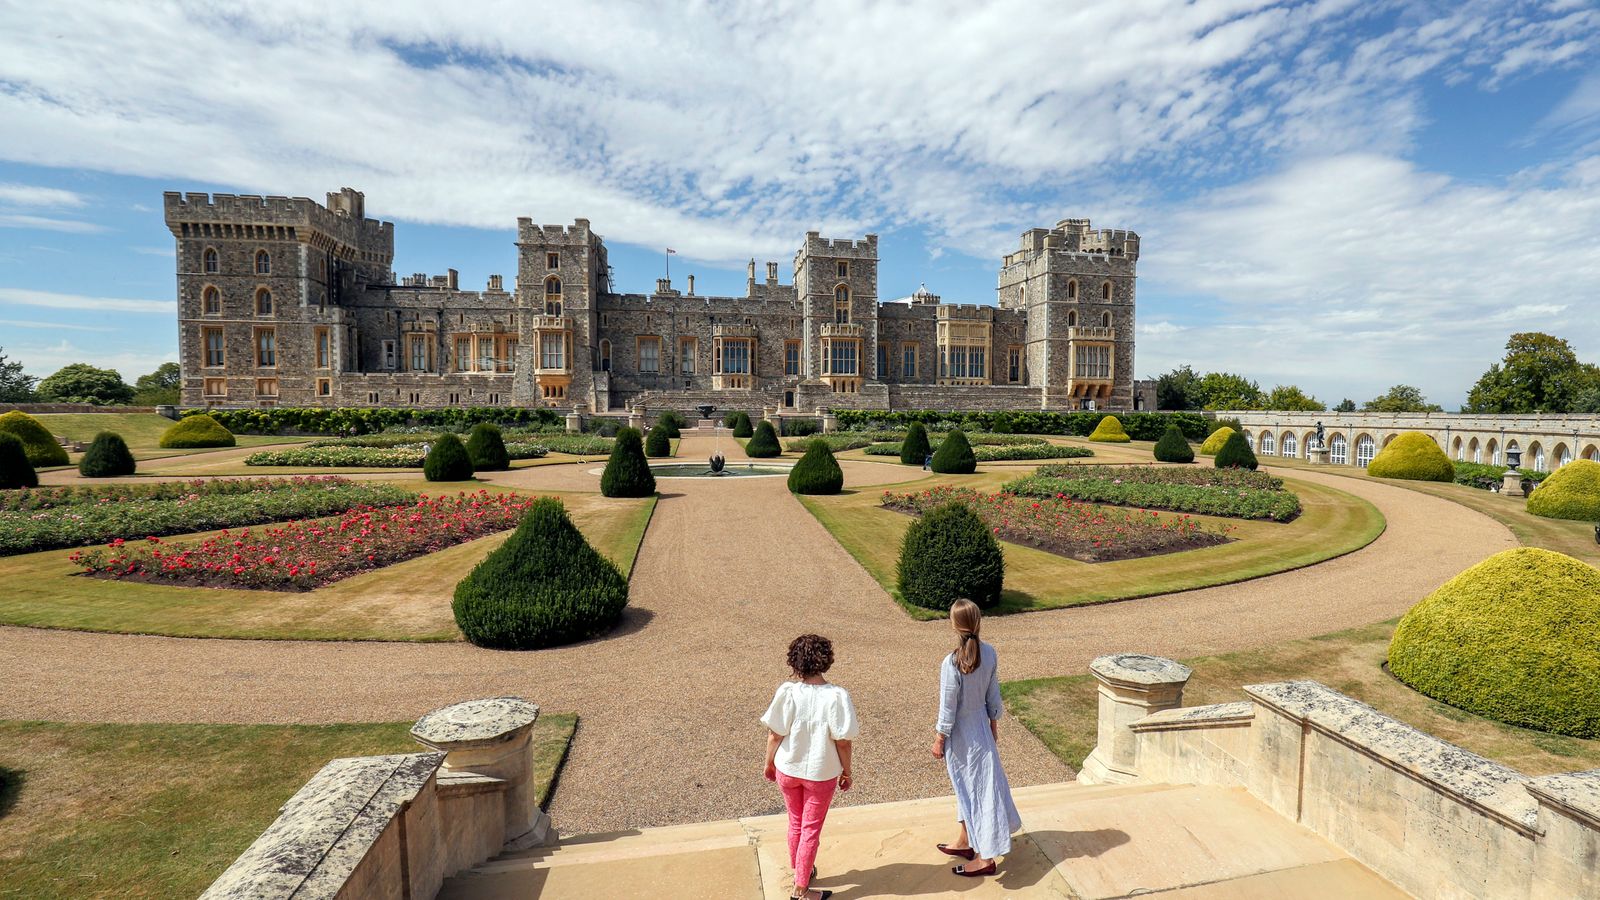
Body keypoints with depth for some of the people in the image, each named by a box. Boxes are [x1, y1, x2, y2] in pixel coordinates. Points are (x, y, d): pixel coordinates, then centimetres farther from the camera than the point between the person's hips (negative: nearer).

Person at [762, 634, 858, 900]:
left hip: (787, 770, 2)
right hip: (820, 773, -2)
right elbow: (843, 741, -16)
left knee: (795, 823, 26)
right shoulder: (836, 696, -23)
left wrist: (769, 763, 6)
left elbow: (774, 735, -11)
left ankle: (798, 870, 46)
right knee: (811, 829, 17)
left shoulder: (787, 692, -19)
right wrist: (847, 772, 1)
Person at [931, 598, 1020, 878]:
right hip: (981, 726, 6)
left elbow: (948, 708, -19)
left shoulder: (952, 663, -28)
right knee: (968, 786, 22)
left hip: (961, 733, -6)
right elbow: (993, 695, 2)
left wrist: (939, 739, -6)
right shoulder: (989, 653, -10)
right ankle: (965, 842, 39)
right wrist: (994, 723, 16)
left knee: (976, 788, 7)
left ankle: (985, 858, 20)